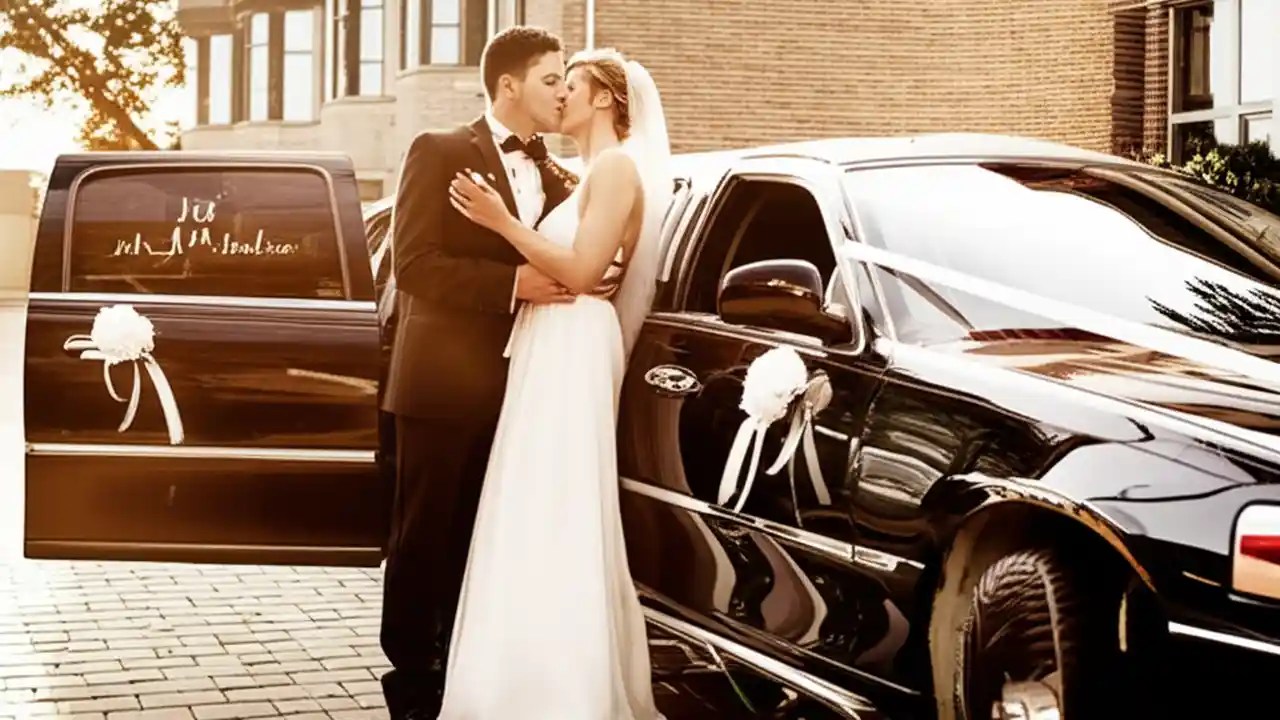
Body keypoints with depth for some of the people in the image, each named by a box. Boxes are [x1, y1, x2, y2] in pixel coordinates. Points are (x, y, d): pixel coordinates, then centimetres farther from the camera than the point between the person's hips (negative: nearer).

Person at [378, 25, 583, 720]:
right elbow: (414, 264, -13)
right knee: (424, 540, 3)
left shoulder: (553, 178, 14)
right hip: (445, 382, -5)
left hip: (516, 389, 6)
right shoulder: (439, 153, -4)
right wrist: (512, 283, -23)